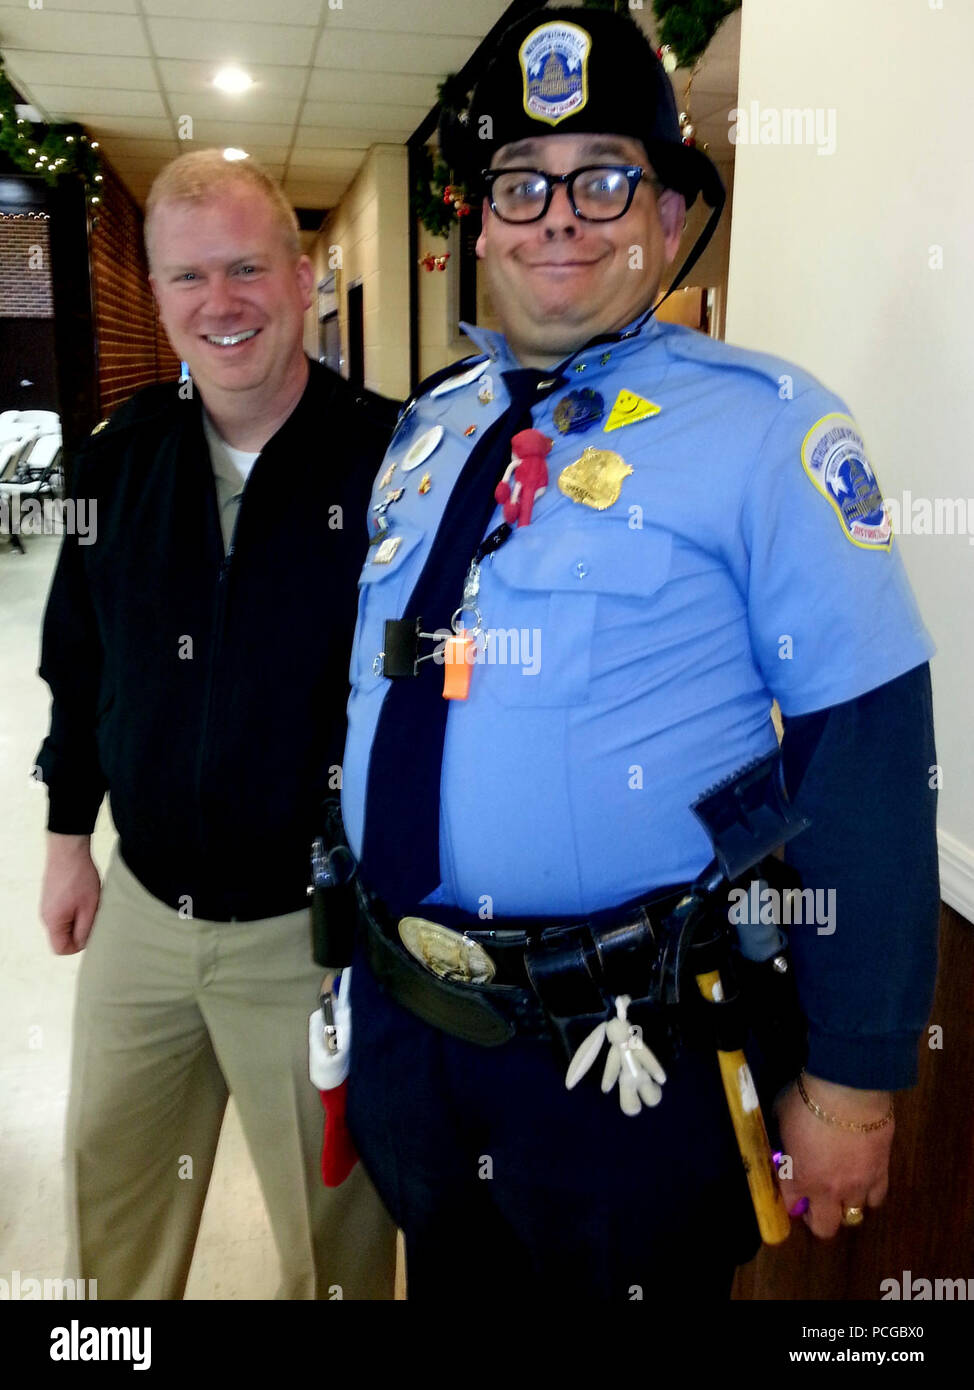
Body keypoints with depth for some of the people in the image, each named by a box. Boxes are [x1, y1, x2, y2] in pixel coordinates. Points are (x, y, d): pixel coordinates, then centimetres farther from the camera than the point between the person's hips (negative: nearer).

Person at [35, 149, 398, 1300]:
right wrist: (68, 837, 14)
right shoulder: (123, 453, 0)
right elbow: (77, 661, 11)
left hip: (312, 931, -5)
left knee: (333, 1223, 17)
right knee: (109, 1185, 27)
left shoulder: (392, 461, -17)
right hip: (140, 908, 6)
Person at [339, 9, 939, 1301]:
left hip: (632, 1053, -5)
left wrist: (852, 1080, -12)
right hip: (400, 1025, 6)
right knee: (448, 1281, 26)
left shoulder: (766, 423, -12)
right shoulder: (429, 429, 6)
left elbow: (864, 757, -14)